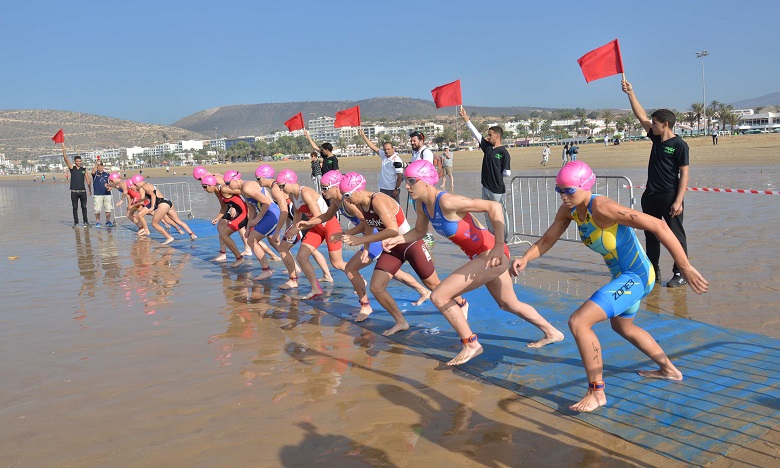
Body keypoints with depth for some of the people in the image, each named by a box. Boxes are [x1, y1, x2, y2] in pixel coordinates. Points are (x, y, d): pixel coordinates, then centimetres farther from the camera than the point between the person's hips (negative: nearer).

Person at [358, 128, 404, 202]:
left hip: (392, 190, -7)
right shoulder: (383, 155, 5)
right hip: (383, 188, 7)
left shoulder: (396, 160, -15)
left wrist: (397, 189, -17)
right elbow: (373, 147, 10)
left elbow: (400, 175, -17)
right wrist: (363, 135, 7)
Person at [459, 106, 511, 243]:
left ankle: (504, 239, 10)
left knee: (501, 214, 2)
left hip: (498, 189, -7)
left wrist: (496, 175, 3)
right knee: (488, 215, 12)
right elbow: (476, 133, 6)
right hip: (486, 187, 7)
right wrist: (466, 119, 3)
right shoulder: (487, 147, 8)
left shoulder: (503, 152, -11)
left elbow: (507, 173, -12)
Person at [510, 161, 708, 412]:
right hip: (624, 277, 10)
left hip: (636, 277, -10)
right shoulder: (568, 210, -3)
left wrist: (685, 267, -28)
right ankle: (669, 370, 53)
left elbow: (658, 226, -28)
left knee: (578, 322, -20)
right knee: (622, 326, 33)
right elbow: (547, 239, 8)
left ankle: (596, 392, -5)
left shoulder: (602, 208, -28)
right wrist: (525, 258, -11)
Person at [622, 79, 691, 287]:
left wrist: (678, 201, -20)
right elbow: (641, 116, 12)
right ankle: (653, 272, 22)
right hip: (650, 196, 8)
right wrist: (631, 93, 8)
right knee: (651, 235, 13)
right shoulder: (656, 138, 9)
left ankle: (680, 274, 6)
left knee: (676, 236, -1)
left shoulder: (679, 145, -11)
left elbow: (684, 174, -14)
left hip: (670, 197, -8)